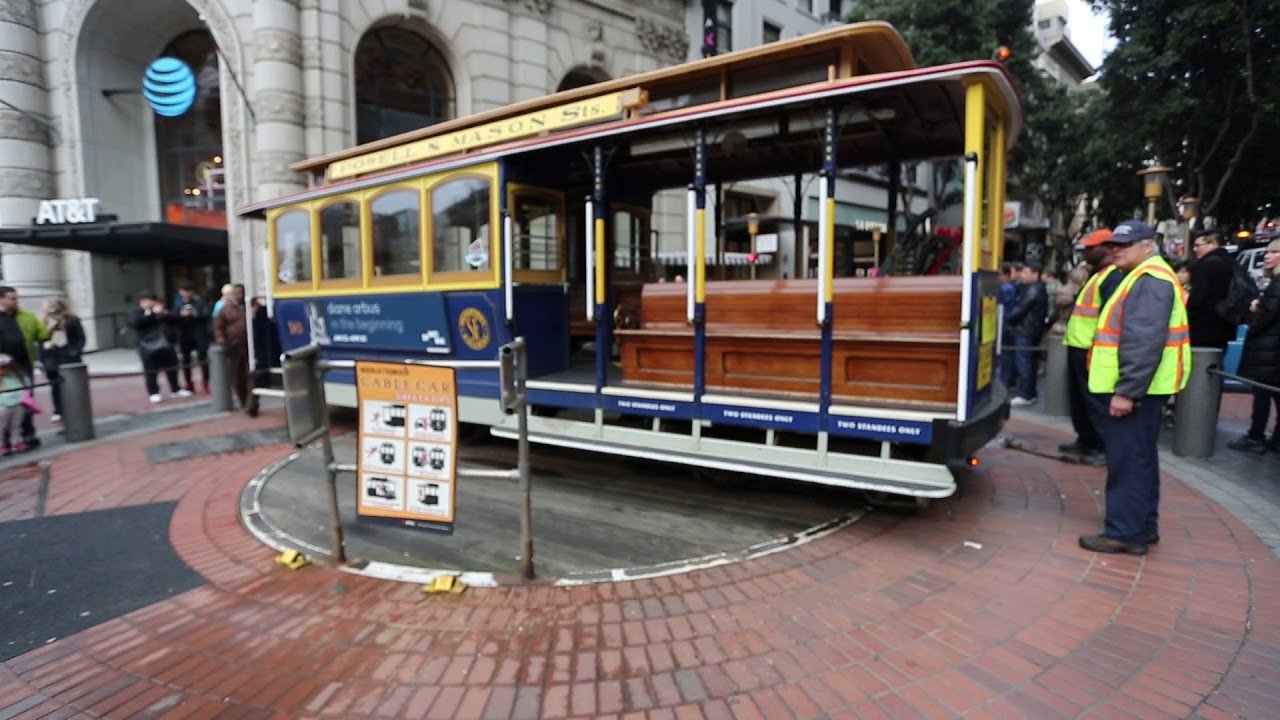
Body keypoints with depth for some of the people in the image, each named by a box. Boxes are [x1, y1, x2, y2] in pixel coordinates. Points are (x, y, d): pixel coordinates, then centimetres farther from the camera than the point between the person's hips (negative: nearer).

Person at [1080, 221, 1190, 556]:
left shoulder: (1150, 279, -16)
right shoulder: (1144, 277, 19)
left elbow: (1145, 342, -25)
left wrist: (1126, 390, -26)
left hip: (1133, 389, -11)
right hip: (1139, 386, 11)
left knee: (1127, 459, -6)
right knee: (1139, 457, 16)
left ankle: (1126, 533, 1)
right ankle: (1143, 526, 25)